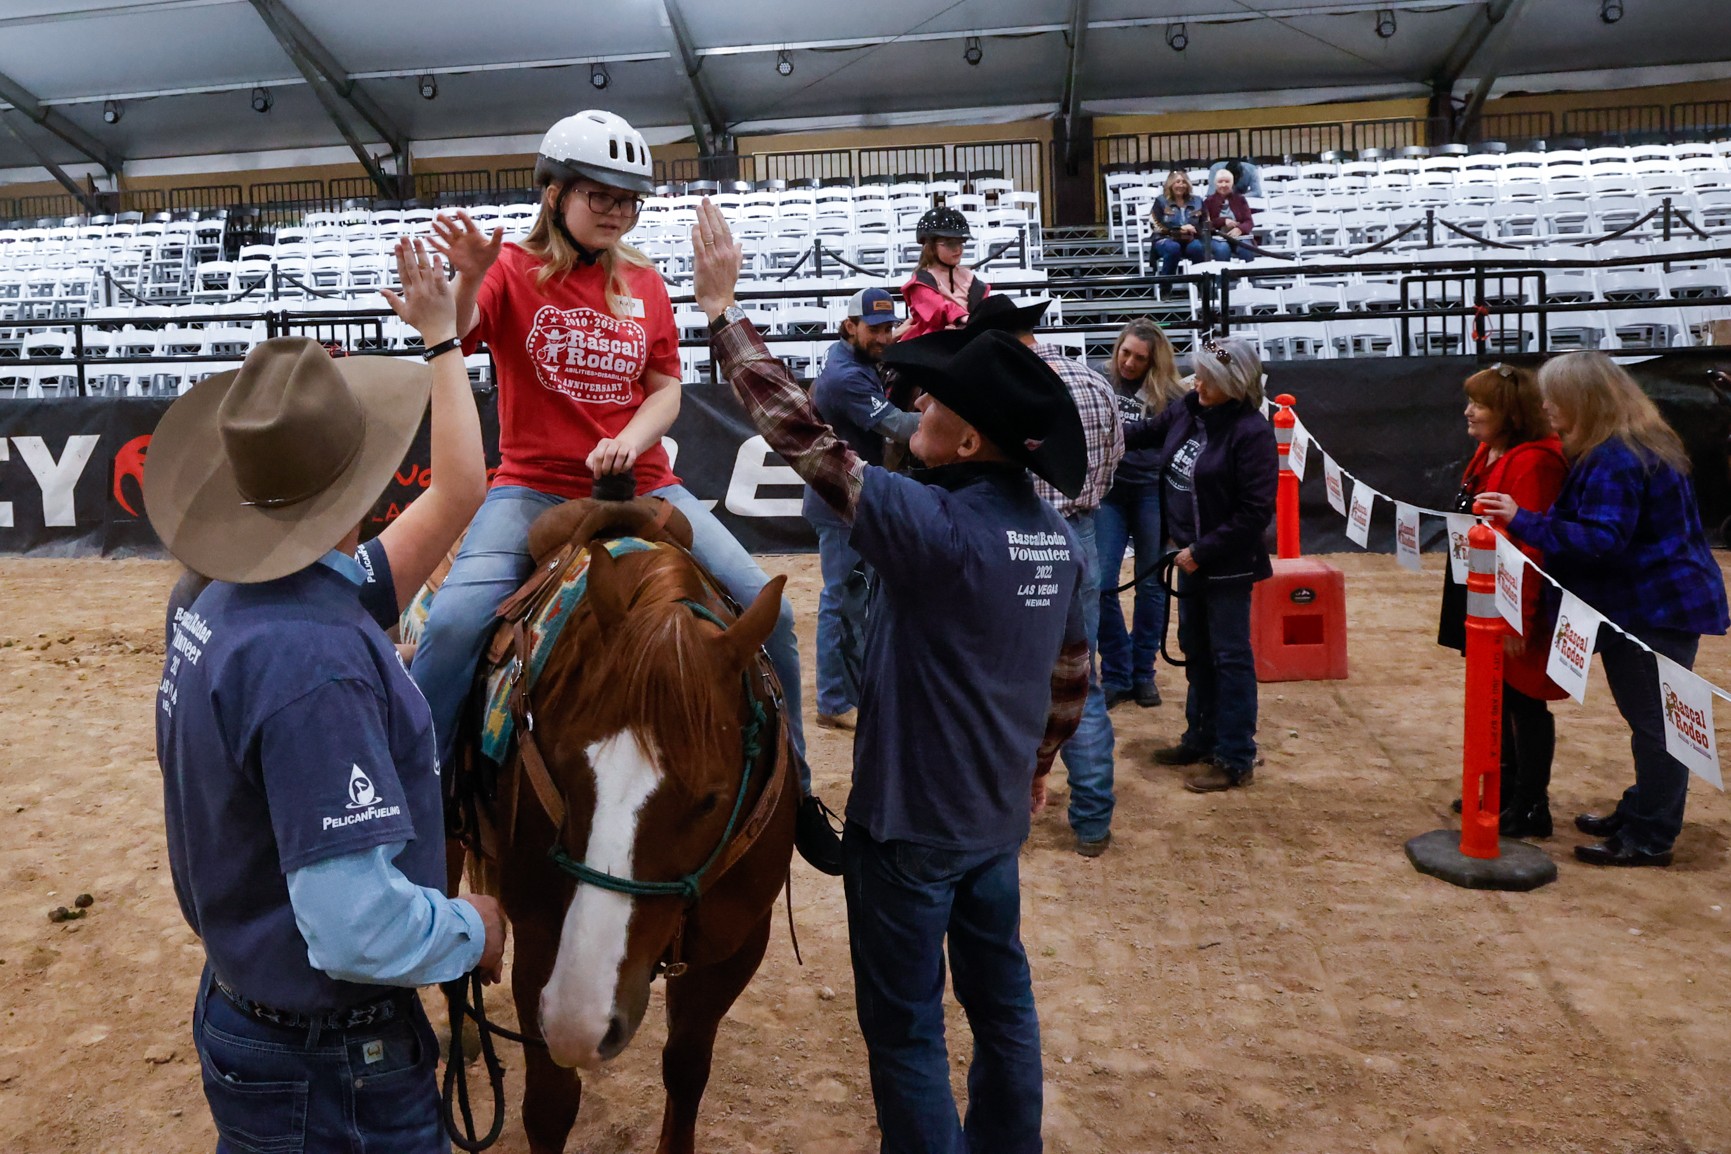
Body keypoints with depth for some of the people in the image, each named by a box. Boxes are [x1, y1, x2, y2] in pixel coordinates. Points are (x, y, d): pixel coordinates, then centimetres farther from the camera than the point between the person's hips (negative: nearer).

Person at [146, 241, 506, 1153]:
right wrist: (472, 929, -16)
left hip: (237, 1006, 9)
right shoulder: (315, 663, -34)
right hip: (333, 1076, -9)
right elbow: (358, 928, -36)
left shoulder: (216, 605, -2)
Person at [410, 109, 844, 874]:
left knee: (765, 608, -7)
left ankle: (790, 789, 12)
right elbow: (456, 339, -17)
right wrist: (469, 279, -38)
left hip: (641, 486, 3)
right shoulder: (514, 271, 0)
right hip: (534, 488, -3)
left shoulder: (643, 284, 11)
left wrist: (630, 440, -11)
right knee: (453, 624, -26)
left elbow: (666, 388, 9)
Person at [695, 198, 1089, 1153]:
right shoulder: (1056, 536, 0)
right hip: (997, 817, 8)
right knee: (1001, 1001, 22)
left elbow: (802, 438, -24)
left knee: (904, 1027, 10)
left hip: (911, 823, -8)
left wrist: (721, 308, -17)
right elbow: (1072, 676, 11)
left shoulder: (935, 528, -25)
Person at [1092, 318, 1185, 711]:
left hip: (1153, 493, 0)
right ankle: (1115, 675, 9)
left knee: (1151, 585, 7)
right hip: (1108, 493, 0)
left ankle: (1143, 673, 19)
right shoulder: (1099, 380, 0)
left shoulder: (1169, 392, -1)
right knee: (1102, 585, -4)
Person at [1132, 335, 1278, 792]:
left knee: (1230, 658, 1)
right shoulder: (1185, 409, 0)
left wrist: (1203, 551, -19)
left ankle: (1236, 759, 12)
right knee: (1196, 652, 18)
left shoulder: (1252, 432, -21)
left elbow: (1256, 512, -22)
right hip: (1192, 557, 8)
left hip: (1228, 565, -8)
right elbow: (1145, 432, 21)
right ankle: (1202, 739, 34)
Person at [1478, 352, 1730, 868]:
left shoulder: (1616, 461, -23)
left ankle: (1649, 838, 8)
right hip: (1655, 604, 11)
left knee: (1655, 723, -1)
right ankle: (1640, 814, 32)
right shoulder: (1627, 448, 12)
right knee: (1650, 719, 20)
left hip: (1657, 609, -11)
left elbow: (1601, 539, -28)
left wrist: (1523, 521, -28)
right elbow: (1601, 530, 17)